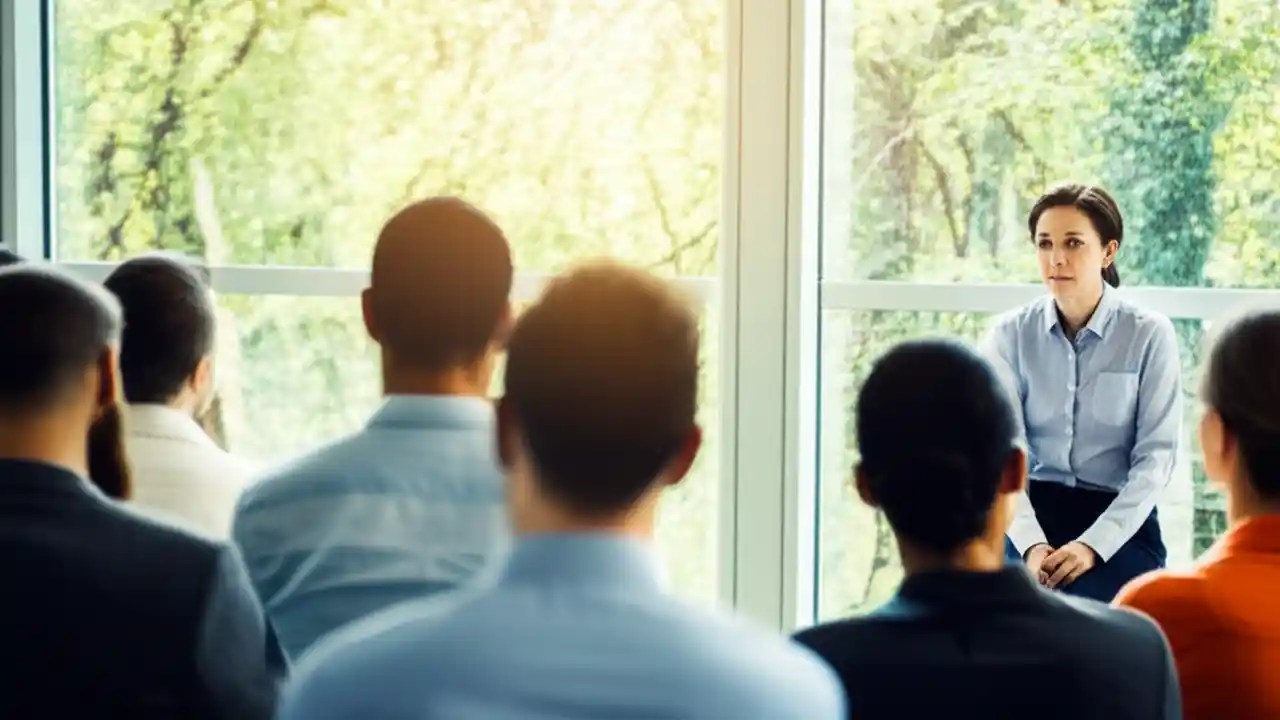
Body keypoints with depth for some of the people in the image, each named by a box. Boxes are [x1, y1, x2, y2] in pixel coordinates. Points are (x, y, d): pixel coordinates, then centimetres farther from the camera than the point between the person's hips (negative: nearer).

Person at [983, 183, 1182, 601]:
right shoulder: (1011, 334, 3)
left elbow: (1156, 458, -7)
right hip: (1031, 515, 1)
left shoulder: (1150, 335, -3)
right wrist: (1032, 543, -22)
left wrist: (1092, 544, -19)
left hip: (1120, 524, -1)